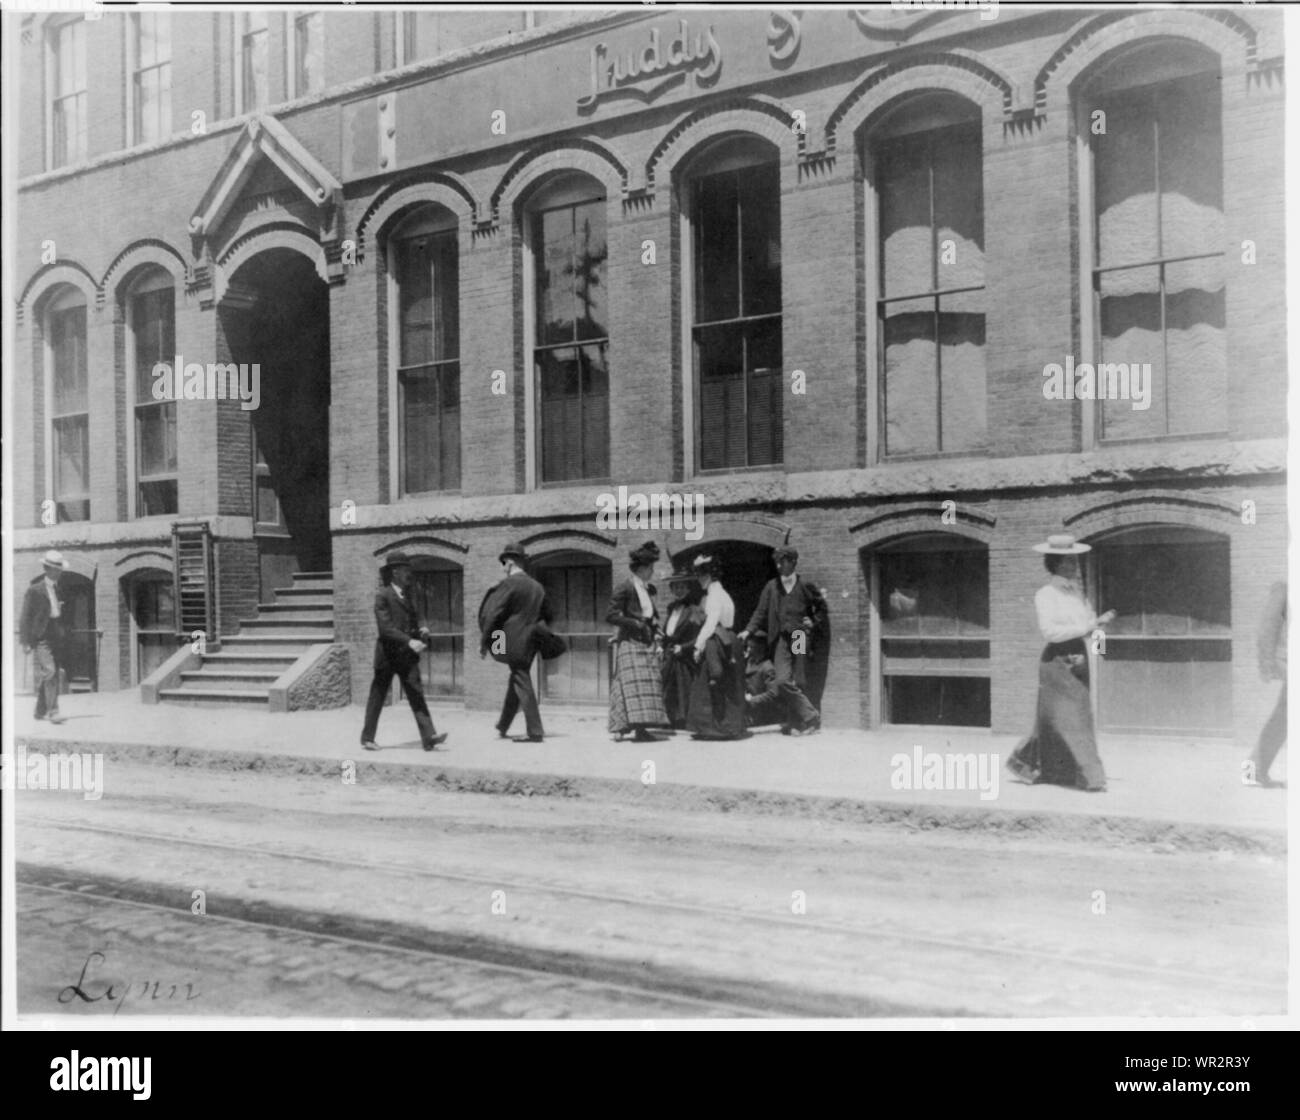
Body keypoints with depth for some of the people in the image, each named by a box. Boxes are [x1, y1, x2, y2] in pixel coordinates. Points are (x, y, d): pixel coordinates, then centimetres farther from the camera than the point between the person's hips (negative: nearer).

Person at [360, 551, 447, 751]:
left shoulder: (406, 595, 13)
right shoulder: (382, 596, -10)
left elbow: (413, 618, 20)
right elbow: (385, 627, -19)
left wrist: (422, 628, -3)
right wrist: (409, 641, -28)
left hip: (407, 655, 6)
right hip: (388, 654, -5)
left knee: (416, 694, -5)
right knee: (377, 697, 7)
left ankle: (429, 737, -14)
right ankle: (367, 738, 21)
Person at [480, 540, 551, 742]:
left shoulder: (509, 583, -10)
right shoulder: (537, 587, 11)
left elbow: (494, 615, -12)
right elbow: (547, 616, 17)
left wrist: (484, 643, -6)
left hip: (511, 642, -7)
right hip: (528, 643, 7)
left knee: (523, 686, -5)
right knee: (516, 683, 16)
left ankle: (535, 732, -6)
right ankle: (502, 727, 27)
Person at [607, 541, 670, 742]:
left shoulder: (648, 589, 15)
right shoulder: (624, 588, -8)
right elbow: (610, 615, -12)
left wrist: (656, 631, 11)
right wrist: (635, 624, -14)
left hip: (647, 643, 7)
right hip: (629, 643, -7)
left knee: (650, 683, 1)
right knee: (633, 682, -13)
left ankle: (641, 727, 1)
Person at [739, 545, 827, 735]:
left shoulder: (805, 587, 5)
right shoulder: (772, 586, 10)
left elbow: (821, 608, 18)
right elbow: (761, 611, 7)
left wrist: (814, 623, 2)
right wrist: (748, 630, -5)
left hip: (801, 639, -1)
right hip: (781, 639, 1)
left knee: (798, 683, -3)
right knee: (783, 681, -11)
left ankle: (792, 723, 9)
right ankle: (810, 716, 2)